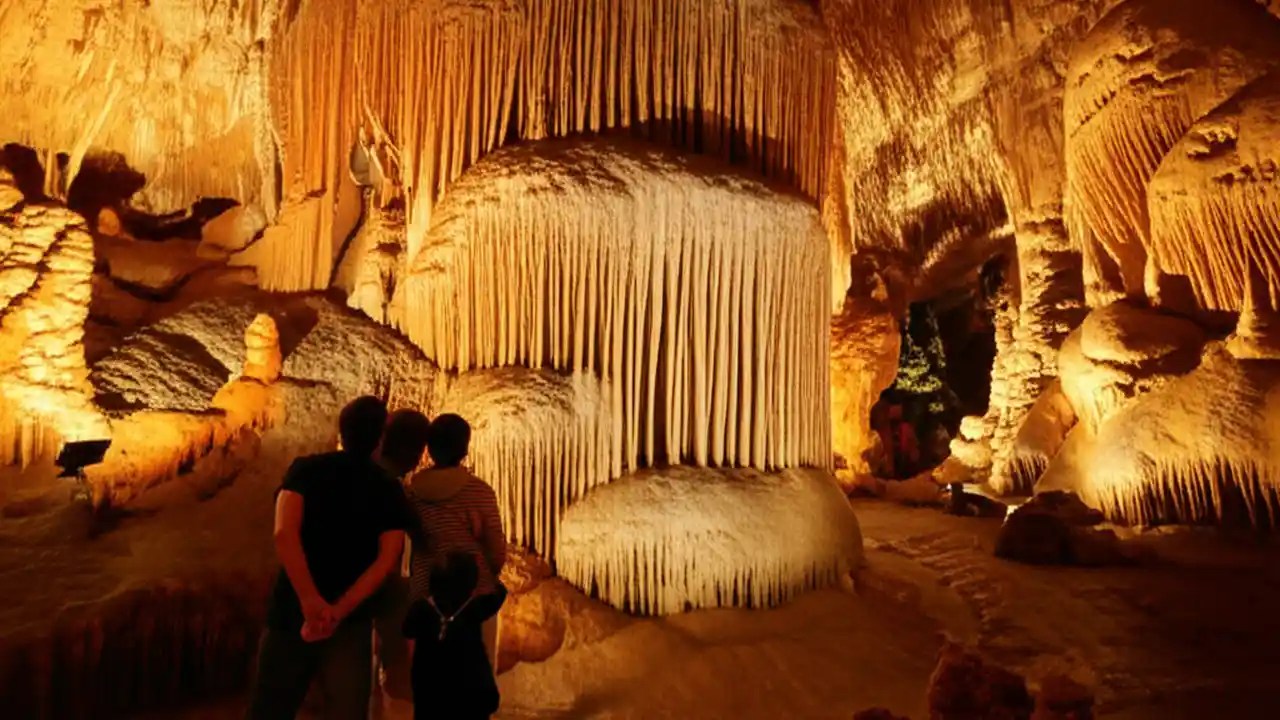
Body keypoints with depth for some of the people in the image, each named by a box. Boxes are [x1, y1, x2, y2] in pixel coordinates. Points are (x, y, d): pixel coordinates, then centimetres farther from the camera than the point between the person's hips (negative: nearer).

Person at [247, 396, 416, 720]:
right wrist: (338, 611, -16)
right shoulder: (390, 490, 1)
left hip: (291, 612, 1)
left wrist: (309, 602, -20)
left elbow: (284, 533, -16)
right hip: (351, 623, 0)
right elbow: (388, 559, -12)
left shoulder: (305, 469, 0)